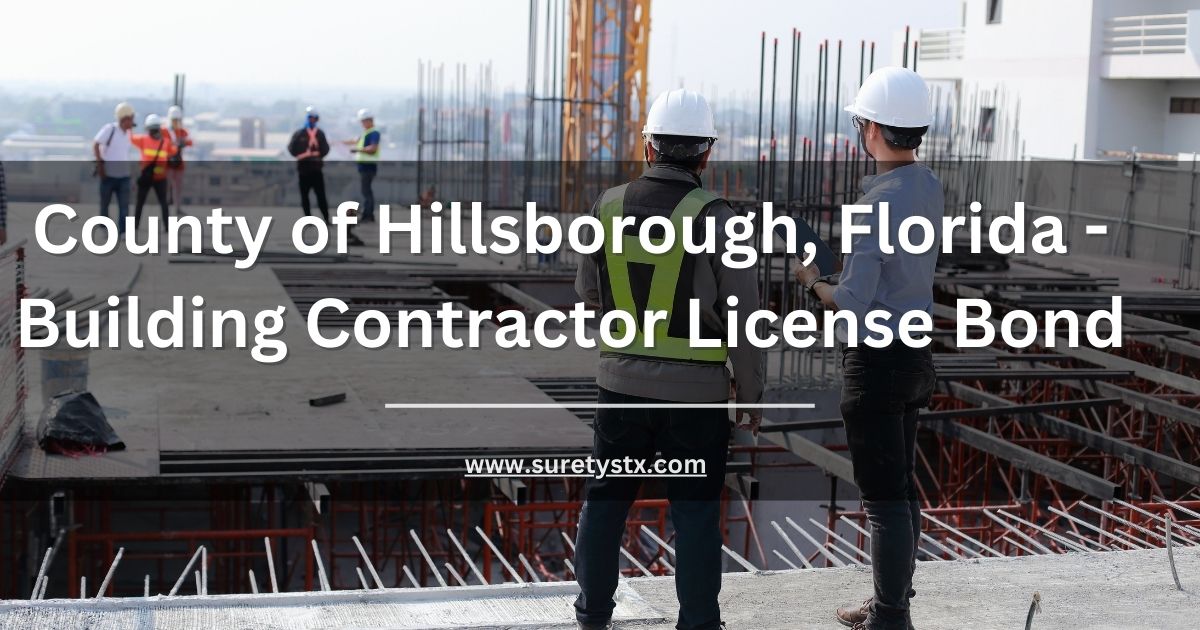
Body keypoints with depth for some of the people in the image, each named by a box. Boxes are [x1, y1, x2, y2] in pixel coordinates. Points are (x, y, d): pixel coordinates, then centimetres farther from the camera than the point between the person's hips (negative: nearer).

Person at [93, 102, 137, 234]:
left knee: (124, 205, -6)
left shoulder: (128, 133, 6)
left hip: (123, 175, 4)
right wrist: (99, 164, -17)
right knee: (104, 204, 10)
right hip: (108, 174, -4)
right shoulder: (110, 129, -12)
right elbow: (95, 144, -14)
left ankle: (122, 232, -8)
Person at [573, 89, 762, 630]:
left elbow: (589, 292, 11)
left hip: (623, 382, 3)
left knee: (605, 499, 15)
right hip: (696, 391, -3)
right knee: (695, 513, 6)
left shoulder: (609, 206, -2)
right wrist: (751, 394, 1)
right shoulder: (715, 218, -13)